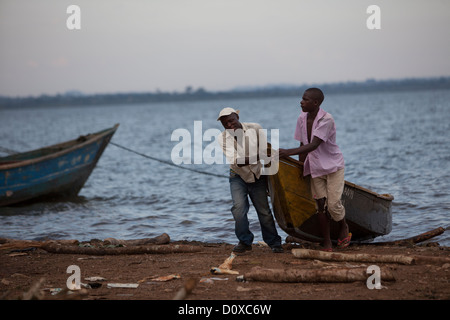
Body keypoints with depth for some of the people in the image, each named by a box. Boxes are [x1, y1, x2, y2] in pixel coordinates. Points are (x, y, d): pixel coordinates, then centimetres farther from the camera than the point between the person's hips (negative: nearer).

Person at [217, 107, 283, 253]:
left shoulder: (255, 128, -12)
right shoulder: (223, 138, -16)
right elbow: (235, 161, -26)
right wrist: (258, 157, -37)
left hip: (257, 176, 1)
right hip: (238, 177, -1)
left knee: (264, 210, 1)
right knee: (239, 207, -18)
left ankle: (274, 242, 17)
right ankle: (245, 241, 0)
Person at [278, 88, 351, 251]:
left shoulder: (326, 120, -23)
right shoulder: (302, 119, -2)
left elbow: (313, 145, -31)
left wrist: (288, 152, -38)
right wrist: (301, 167, 9)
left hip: (333, 166, -5)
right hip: (315, 168, 5)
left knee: (333, 204, -10)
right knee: (321, 205, -1)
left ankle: (343, 227, 22)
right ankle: (327, 243, 5)